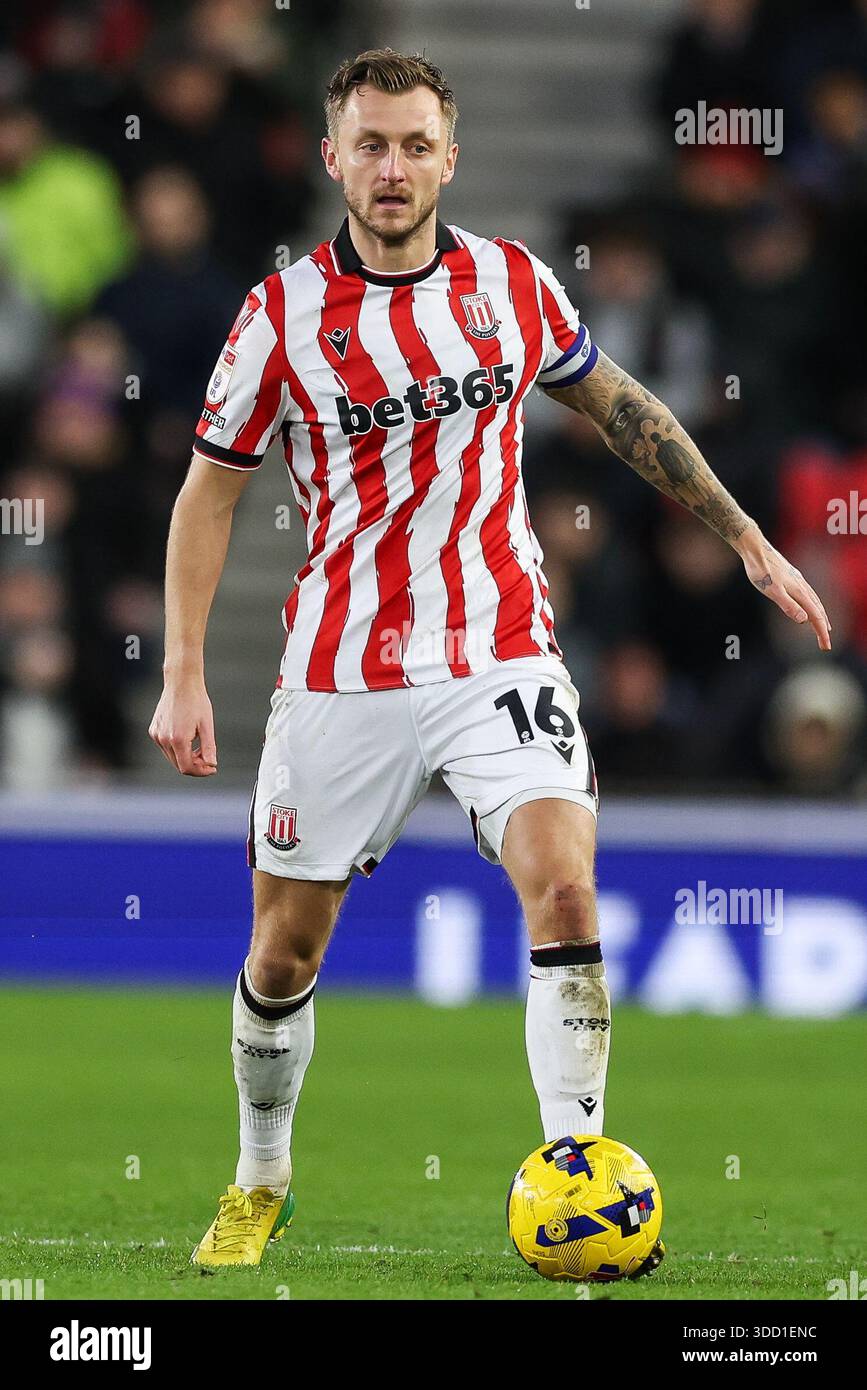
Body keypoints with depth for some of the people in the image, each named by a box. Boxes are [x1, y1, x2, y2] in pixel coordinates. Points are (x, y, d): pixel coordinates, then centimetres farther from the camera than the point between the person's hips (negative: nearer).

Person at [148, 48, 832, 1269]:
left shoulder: (514, 284, 1)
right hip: (340, 680, -1)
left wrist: (746, 538, 17)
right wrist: (184, 675, -5)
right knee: (284, 951, 8)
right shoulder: (284, 314, -5)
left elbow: (618, 406, 17)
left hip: (500, 654, 1)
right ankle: (261, 1185, 32)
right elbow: (211, 489, 2)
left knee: (563, 890, -21)